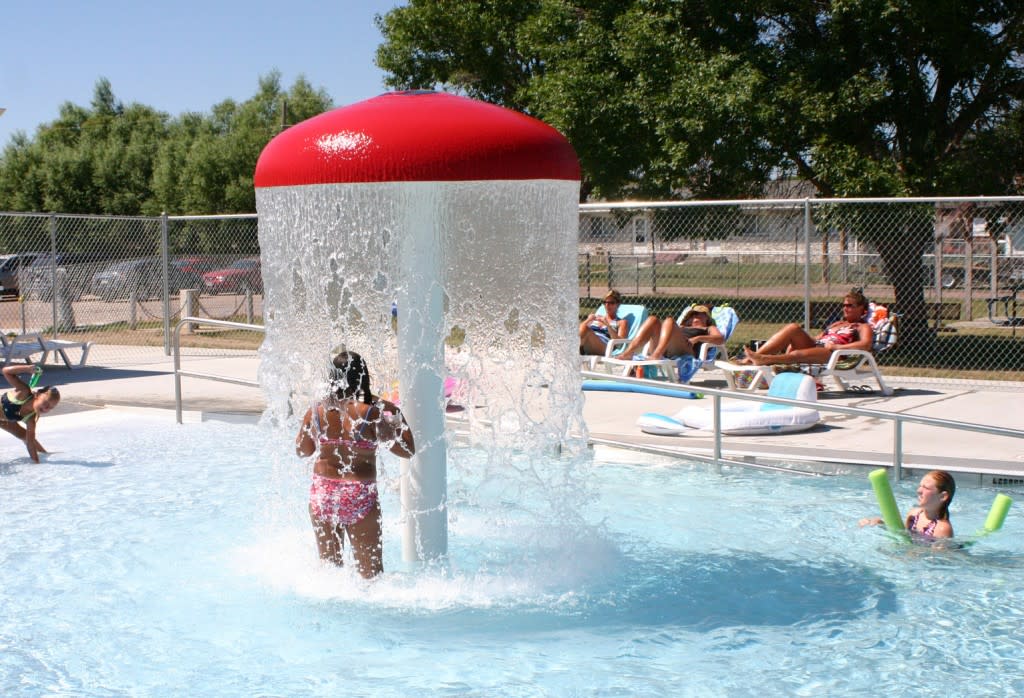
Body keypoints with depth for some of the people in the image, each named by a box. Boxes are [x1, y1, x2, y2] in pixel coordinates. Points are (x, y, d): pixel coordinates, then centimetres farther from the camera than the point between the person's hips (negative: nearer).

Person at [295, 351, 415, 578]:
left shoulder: (316, 410, -4)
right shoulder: (370, 414, -15)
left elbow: (302, 450, 12)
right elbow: (408, 450, -5)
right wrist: (397, 415, 5)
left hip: (321, 493, 4)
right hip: (359, 497, -4)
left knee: (328, 565, 21)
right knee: (371, 571, 8)